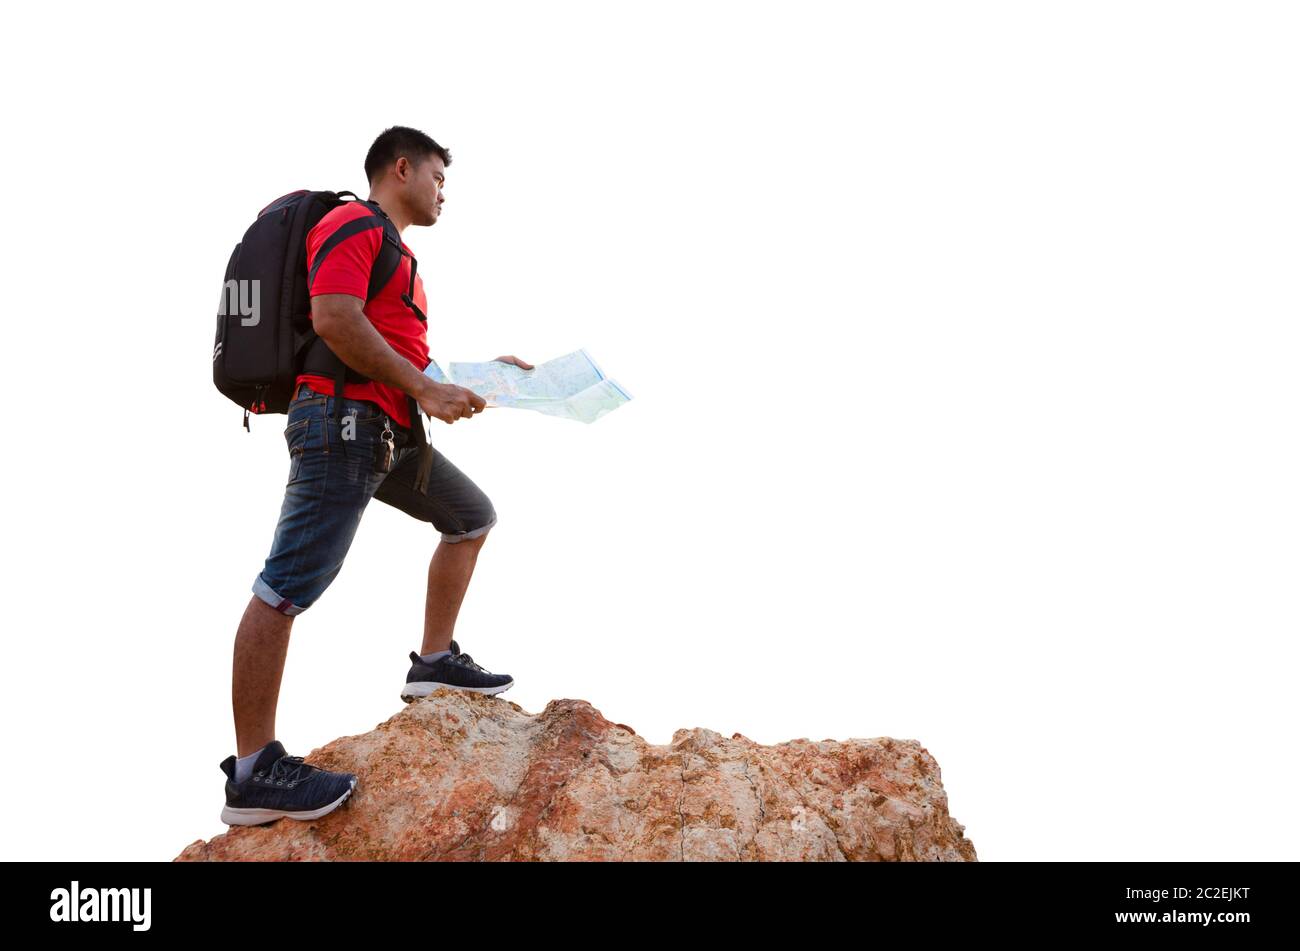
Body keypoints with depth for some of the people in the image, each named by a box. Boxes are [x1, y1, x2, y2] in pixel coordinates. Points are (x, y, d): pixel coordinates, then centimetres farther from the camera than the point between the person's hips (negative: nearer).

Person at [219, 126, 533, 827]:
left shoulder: (395, 251, 26)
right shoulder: (352, 224, -5)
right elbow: (333, 320, -20)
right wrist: (426, 390, -18)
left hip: (388, 433, 11)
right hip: (341, 419, -11)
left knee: (472, 515, 18)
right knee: (288, 587, -12)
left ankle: (434, 661, 20)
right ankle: (254, 773, -13)